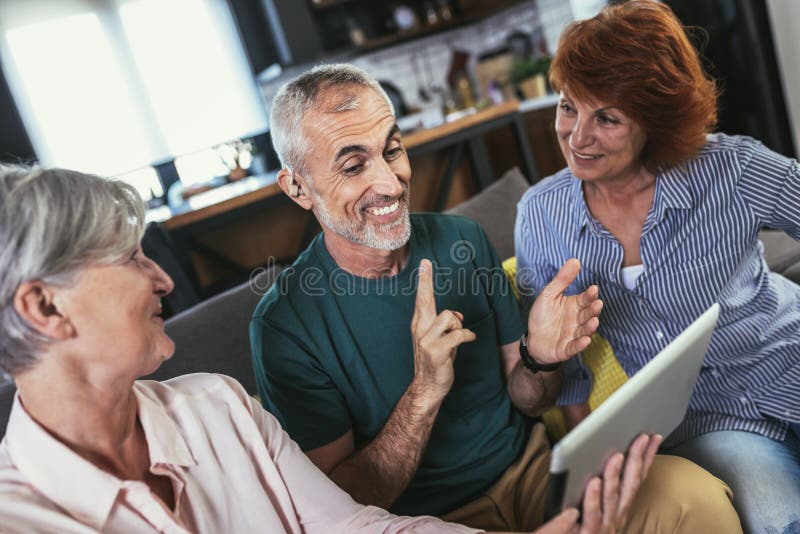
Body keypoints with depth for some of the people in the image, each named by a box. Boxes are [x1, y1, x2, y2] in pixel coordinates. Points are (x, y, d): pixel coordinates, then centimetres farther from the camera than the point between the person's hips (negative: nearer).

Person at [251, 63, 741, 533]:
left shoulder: (463, 240, -2)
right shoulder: (285, 326, -13)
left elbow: (525, 403, 6)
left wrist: (540, 359, -17)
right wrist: (426, 391, -25)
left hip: (530, 466, 4)